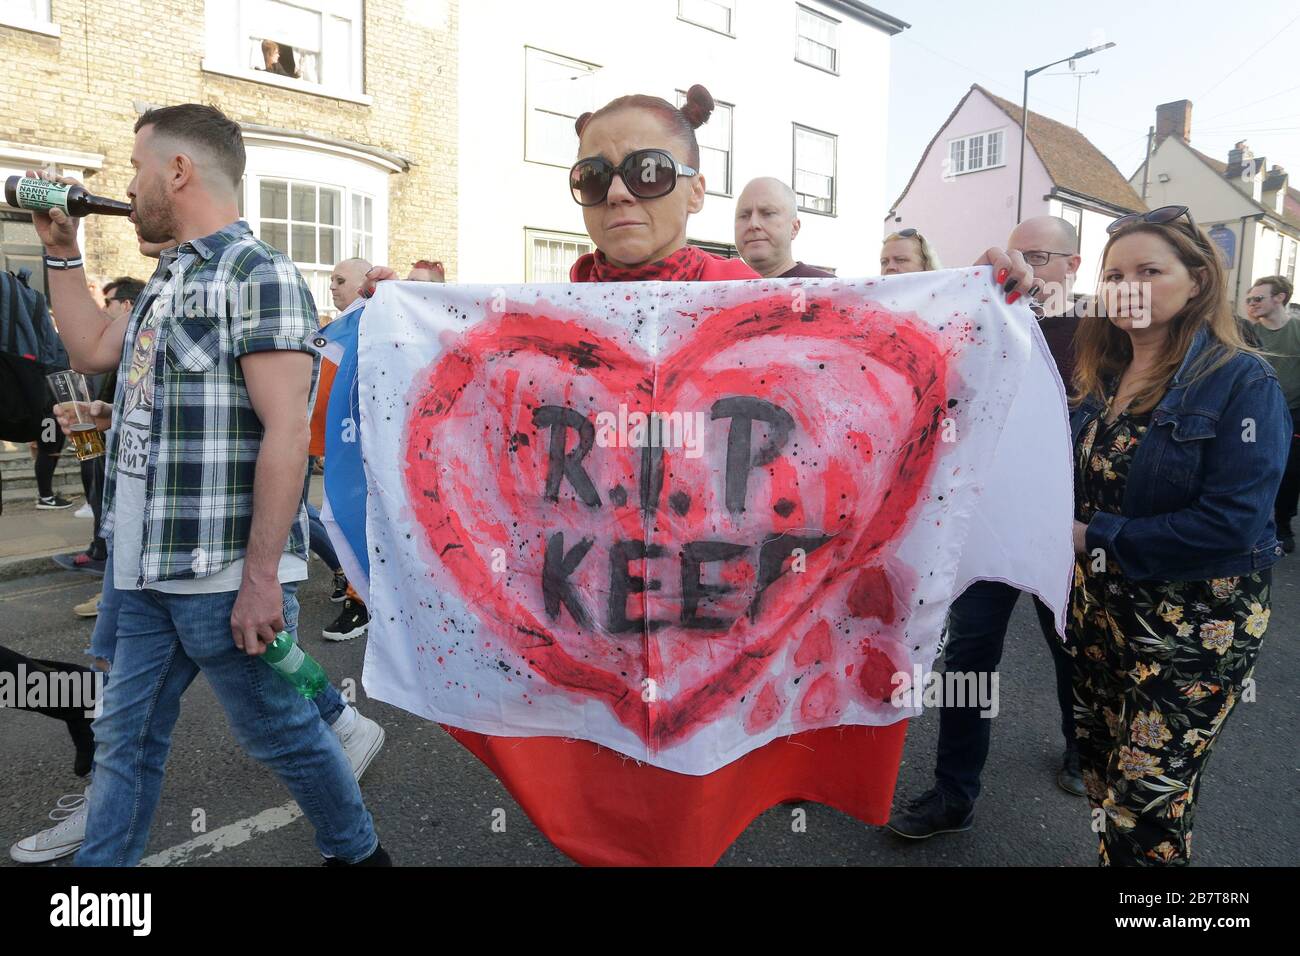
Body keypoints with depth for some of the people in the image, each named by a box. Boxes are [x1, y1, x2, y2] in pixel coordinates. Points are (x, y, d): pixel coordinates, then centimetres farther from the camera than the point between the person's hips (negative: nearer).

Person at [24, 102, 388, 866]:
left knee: (281, 730, 7)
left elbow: (287, 433, -21)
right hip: (151, 572, 8)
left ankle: (358, 852, 29)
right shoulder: (172, 279, 15)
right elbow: (92, 351, 30)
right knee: (125, 740, 15)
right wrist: (62, 253, 22)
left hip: (224, 577, -8)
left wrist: (261, 576, -23)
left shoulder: (259, 276, -13)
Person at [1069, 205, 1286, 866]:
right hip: (1100, 606, 6)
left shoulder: (1242, 382, -13)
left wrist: (1096, 538, -19)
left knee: (1146, 810, 1)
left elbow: (1230, 525, -22)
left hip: (1197, 625, -6)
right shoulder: (1101, 376, 5)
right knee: (1102, 776, 17)